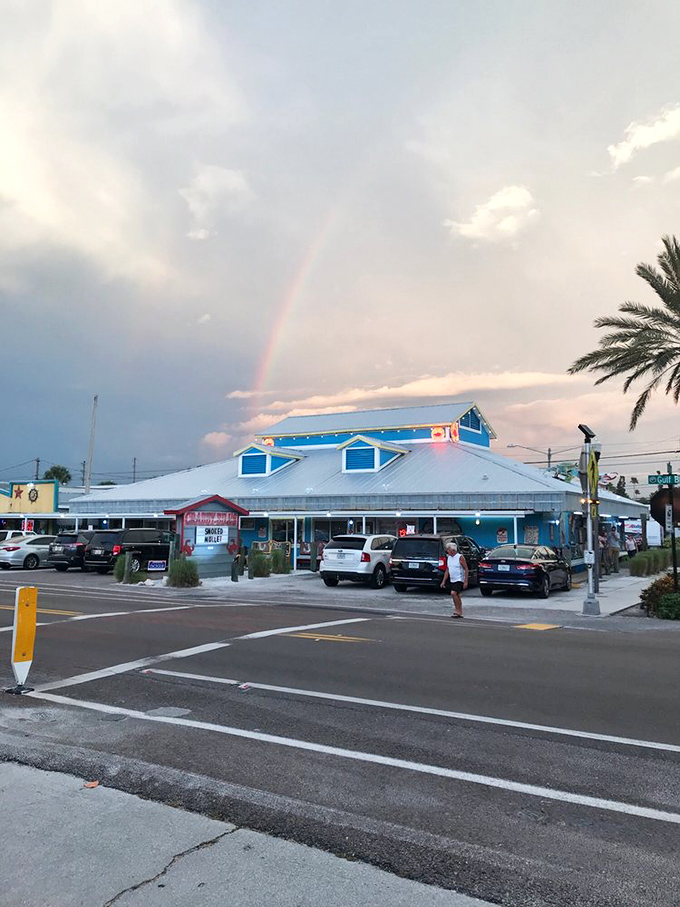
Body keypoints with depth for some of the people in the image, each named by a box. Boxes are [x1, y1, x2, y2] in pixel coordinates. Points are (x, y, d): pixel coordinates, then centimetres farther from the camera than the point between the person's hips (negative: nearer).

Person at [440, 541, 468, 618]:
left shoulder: (460, 557, -11)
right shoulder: (449, 558, 9)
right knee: (457, 596, 12)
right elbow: (447, 570, 15)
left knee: (453, 593, -21)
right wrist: (443, 581, 11)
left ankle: (457, 611, -12)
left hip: (459, 580, -7)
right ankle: (460, 612, 20)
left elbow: (466, 569, -11)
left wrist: (465, 581, -16)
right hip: (452, 580, 7)